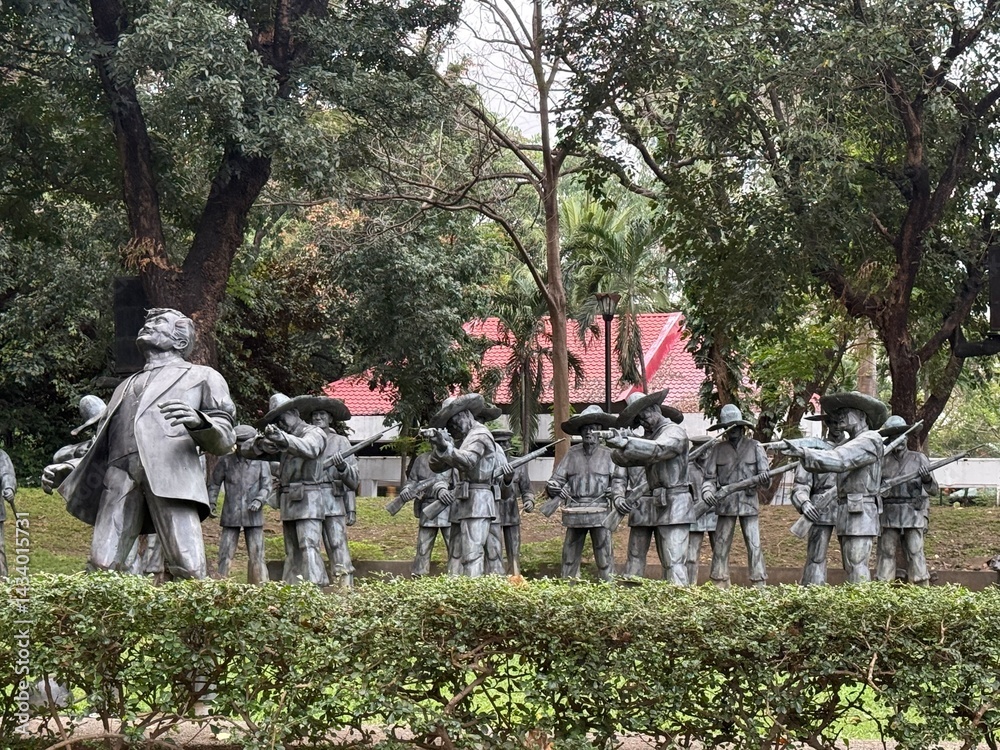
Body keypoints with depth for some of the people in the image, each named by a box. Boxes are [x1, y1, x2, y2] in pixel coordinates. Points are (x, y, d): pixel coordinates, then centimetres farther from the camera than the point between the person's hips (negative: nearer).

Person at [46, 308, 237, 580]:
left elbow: (223, 440, 10)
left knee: (189, 570, -20)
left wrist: (199, 422, -13)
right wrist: (68, 469, 15)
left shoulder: (202, 376, 23)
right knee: (101, 566, -13)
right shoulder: (126, 386, 38)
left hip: (170, 471, -4)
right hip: (121, 473, 4)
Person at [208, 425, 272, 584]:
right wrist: (211, 503, -2)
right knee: (225, 554, -2)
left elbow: (266, 486, -1)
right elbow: (214, 483, 9)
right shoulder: (226, 461, 0)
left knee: (256, 555, 0)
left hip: (253, 515, 0)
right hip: (231, 516, 0)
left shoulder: (261, 462, 0)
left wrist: (259, 500, -19)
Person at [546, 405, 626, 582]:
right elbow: (558, 477, 10)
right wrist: (553, 488, -11)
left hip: (599, 512, -2)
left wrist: (617, 494, -13)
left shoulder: (609, 455, 8)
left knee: (604, 557, -5)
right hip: (575, 512, 2)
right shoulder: (572, 454, 12)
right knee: (569, 557, 6)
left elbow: (619, 478, 6)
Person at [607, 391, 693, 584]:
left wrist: (627, 443, -36)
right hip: (646, 504, 8)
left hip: (672, 505, -8)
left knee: (674, 561, -14)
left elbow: (658, 450, -26)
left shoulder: (675, 432, -5)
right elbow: (619, 458, 10)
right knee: (635, 557, 7)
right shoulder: (647, 437, 20)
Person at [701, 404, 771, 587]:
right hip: (725, 504, 1)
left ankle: (759, 585, 0)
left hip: (749, 503, -1)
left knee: (754, 546, -4)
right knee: (720, 546, 2)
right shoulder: (718, 449, 6)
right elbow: (709, 477, 6)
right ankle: (719, 585, 8)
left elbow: (764, 474, 1)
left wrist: (763, 478, -23)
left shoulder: (755, 447, 4)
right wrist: (707, 492, -15)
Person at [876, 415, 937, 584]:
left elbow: (933, 490, 2)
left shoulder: (919, 459, 7)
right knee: (886, 553, 0)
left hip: (913, 515, -1)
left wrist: (927, 479, -19)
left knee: (915, 553, -6)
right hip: (888, 515, 1)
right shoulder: (882, 461, 10)